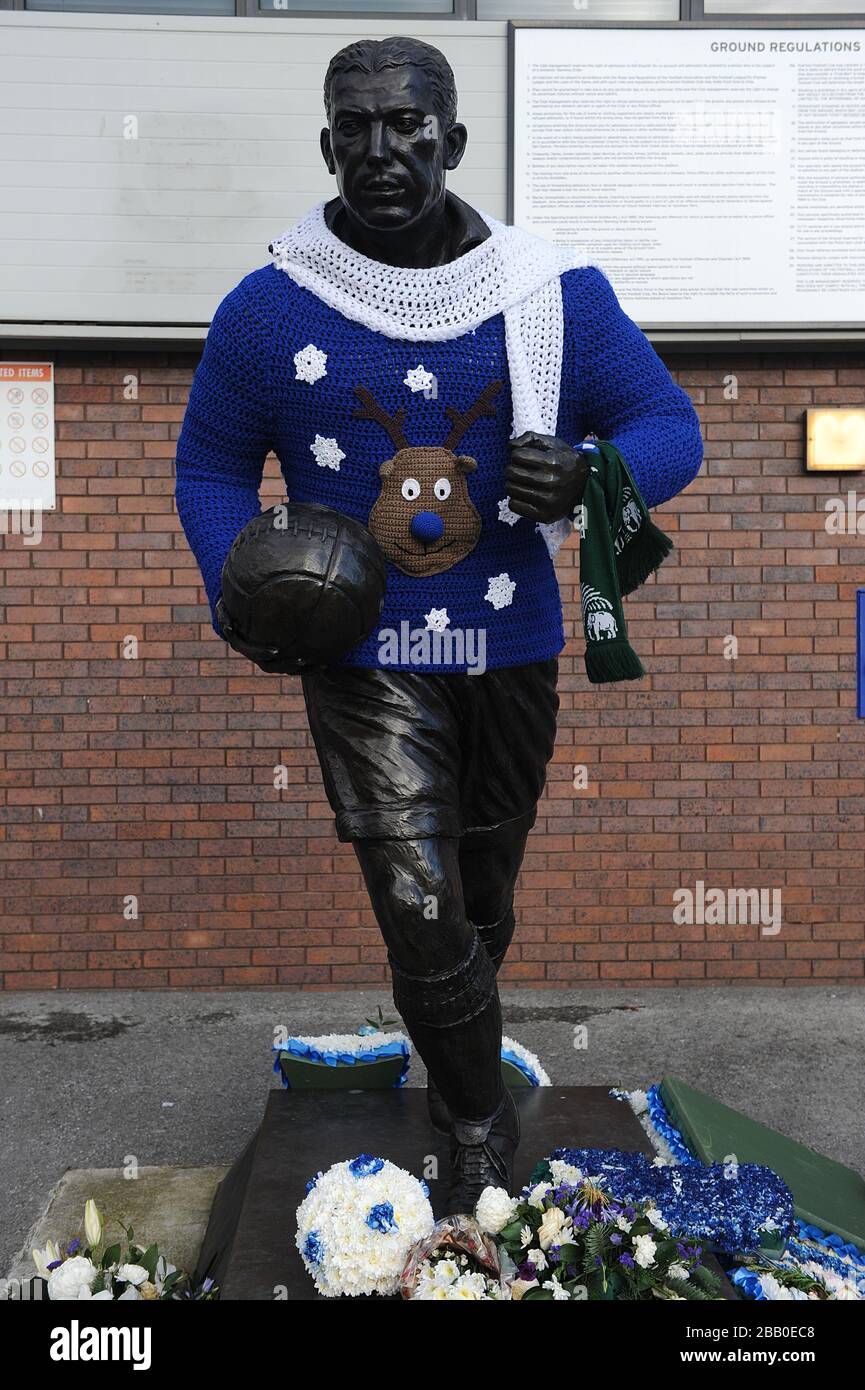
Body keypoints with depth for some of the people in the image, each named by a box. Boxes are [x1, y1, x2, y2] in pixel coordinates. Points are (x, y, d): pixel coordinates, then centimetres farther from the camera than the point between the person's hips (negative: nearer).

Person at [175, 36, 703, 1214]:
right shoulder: (269, 310, -6)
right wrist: (236, 588, -13)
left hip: (511, 654, 2)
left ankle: (453, 1066, 51)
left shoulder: (557, 295, -5)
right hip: (364, 662, -2)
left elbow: (671, 428, 1)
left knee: (483, 898, 19)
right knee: (422, 916, -10)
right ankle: (482, 1125, 19)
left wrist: (590, 474, -23)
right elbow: (211, 465, 7)